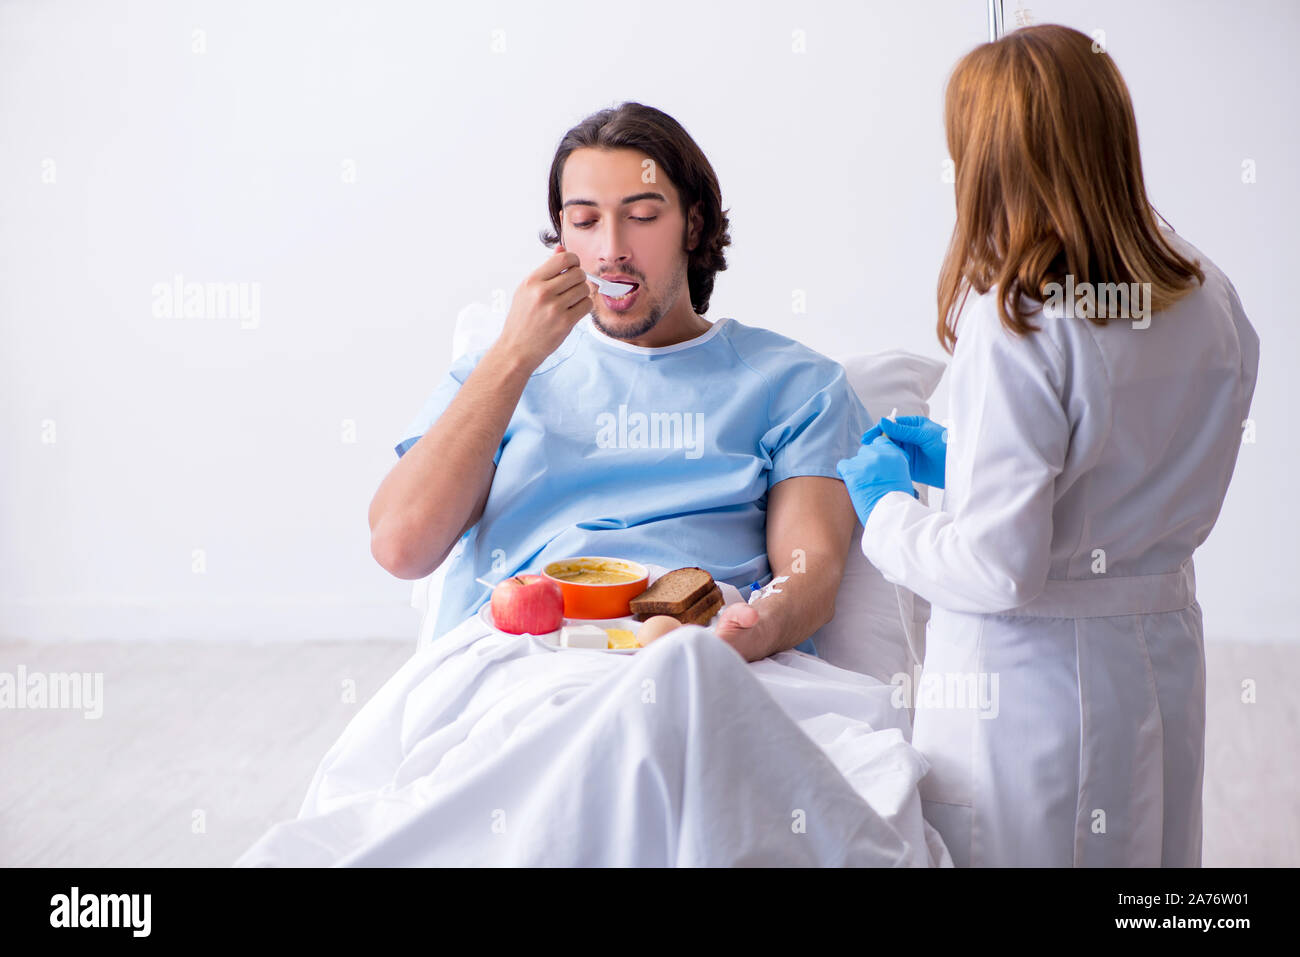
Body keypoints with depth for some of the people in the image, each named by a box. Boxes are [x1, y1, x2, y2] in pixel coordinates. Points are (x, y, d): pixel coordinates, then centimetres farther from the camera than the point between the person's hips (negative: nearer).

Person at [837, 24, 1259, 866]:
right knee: (1139, 852, 19)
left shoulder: (1015, 325, -22)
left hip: (1028, 677, -7)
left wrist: (887, 509, -3)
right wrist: (957, 460, 17)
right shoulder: (1209, 299, 1)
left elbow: (997, 570, -22)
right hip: (1162, 653, 7)